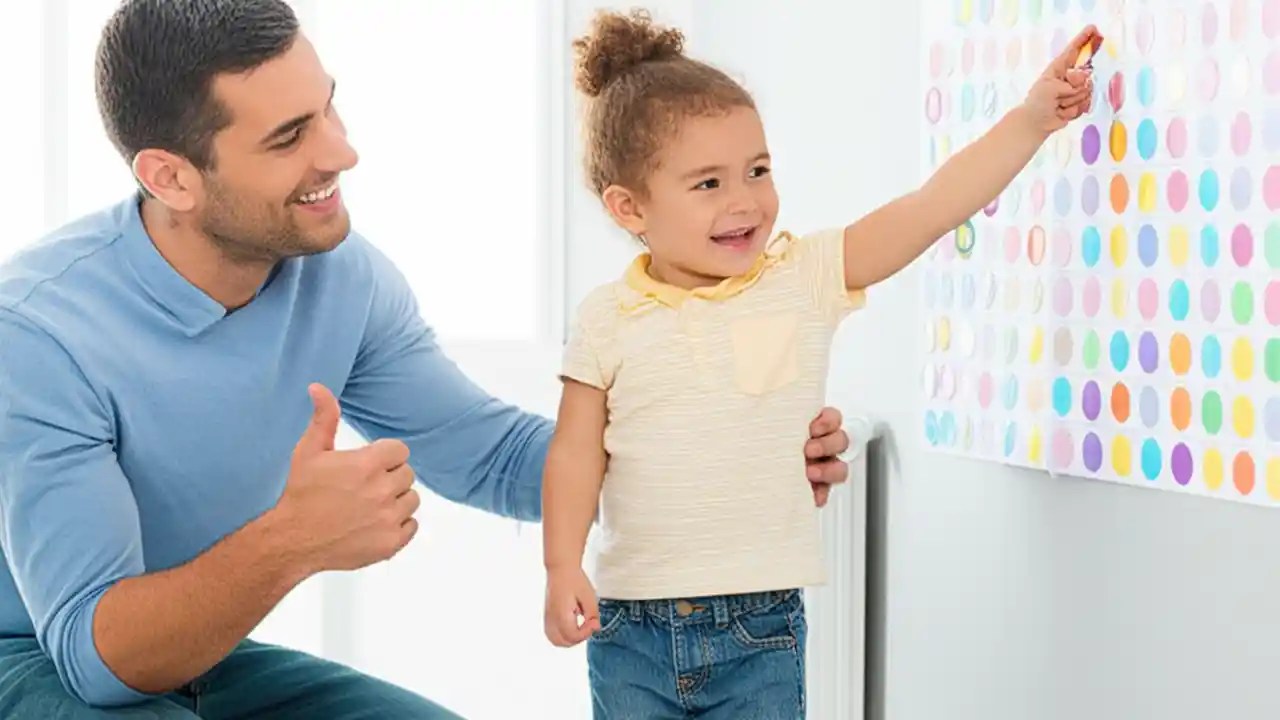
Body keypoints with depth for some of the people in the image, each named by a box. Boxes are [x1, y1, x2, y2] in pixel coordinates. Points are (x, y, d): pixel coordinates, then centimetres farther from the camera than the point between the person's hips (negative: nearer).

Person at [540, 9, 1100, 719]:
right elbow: (577, 452, 0)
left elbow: (931, 207, -7)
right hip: (633, 626, 0)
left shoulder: (804, 278, -3)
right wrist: (563, 569, -6)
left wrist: (1030, 119, -11)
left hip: (760, 628, 0)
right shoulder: (610, 317, -3)